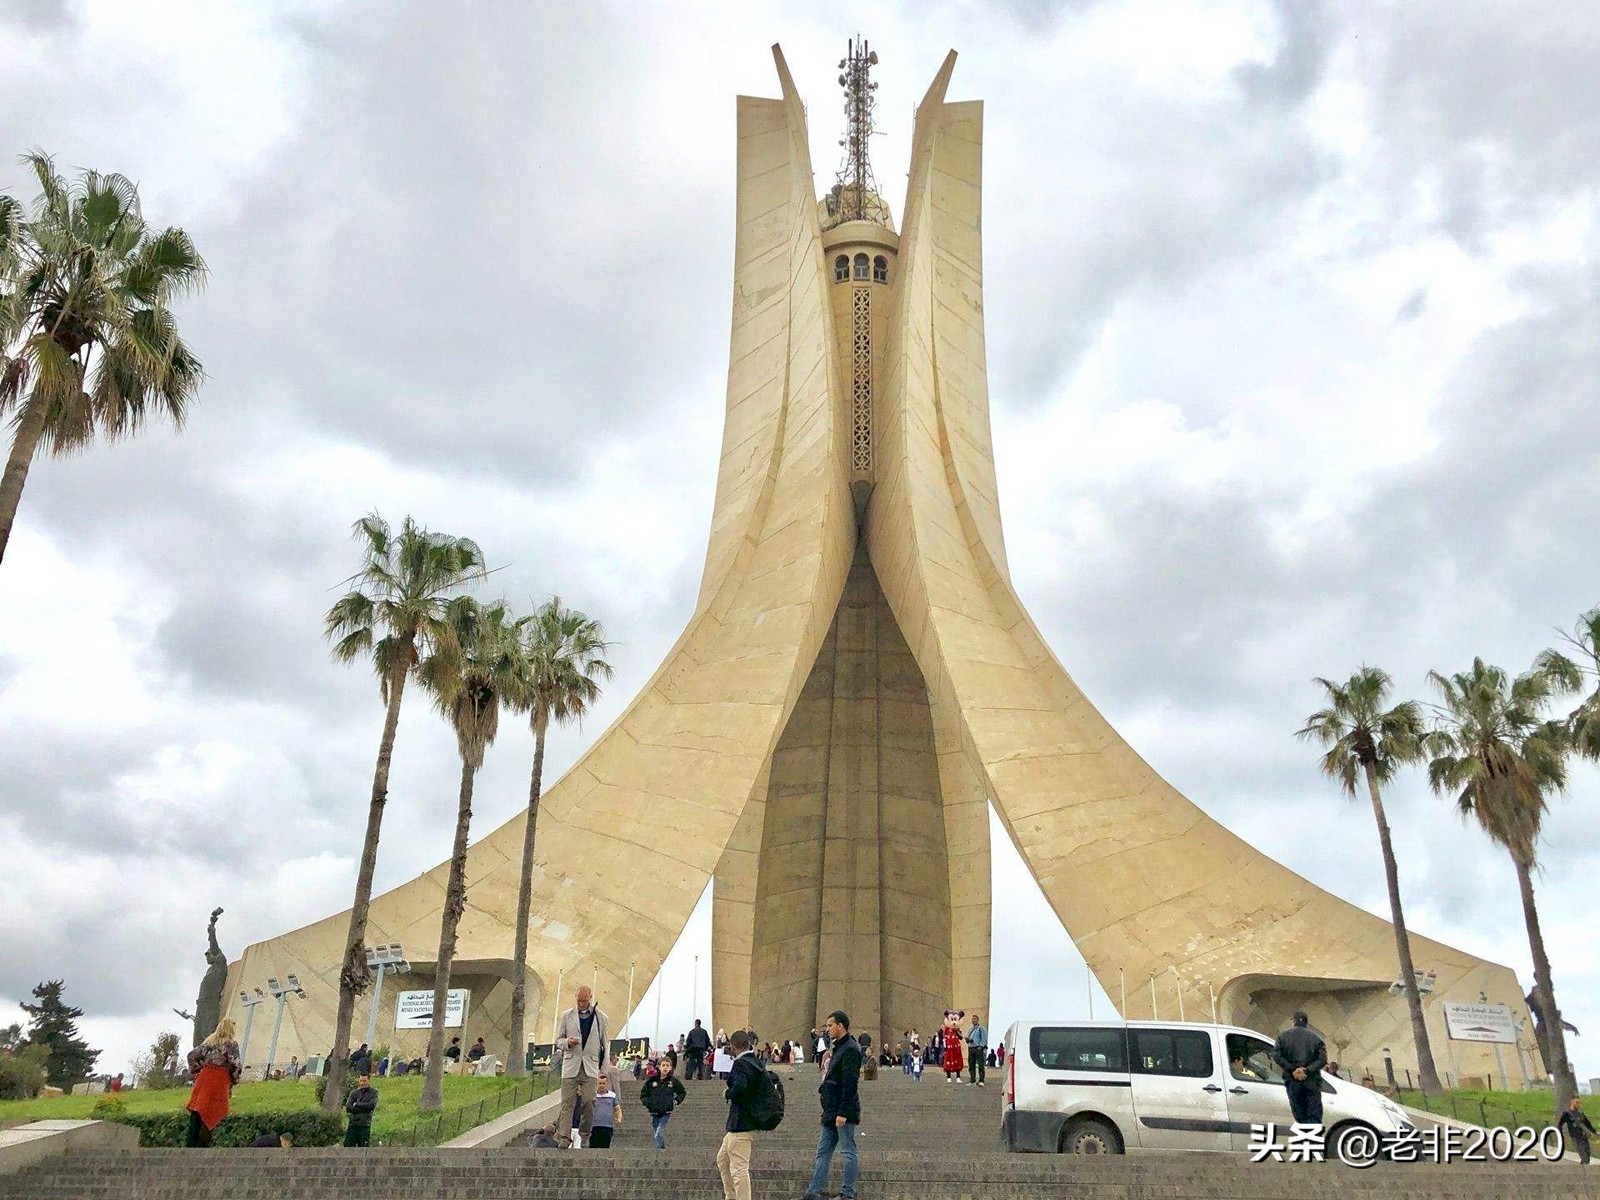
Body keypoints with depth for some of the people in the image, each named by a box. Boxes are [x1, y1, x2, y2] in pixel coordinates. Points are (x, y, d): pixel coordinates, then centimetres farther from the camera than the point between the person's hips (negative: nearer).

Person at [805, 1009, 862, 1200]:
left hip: (843, 1112, -10)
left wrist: (842, 1113, -23)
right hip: (832, 1112, 10)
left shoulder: (850, 1050, -14)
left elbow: (849, 1084, -20)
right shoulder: (838, 1048, 18)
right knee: (823, 1152, 9)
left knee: (848, 1152, -2)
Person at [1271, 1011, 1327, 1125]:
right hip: (1312, 1081, 0)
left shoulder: (1284, 1036, 8)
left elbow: (1276, 1055, -5)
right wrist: (1307, 1070, -9)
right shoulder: (1315, 1037, 8)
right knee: (1314, 1116, 1)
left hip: (1292, 1081, 0)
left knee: (1301, 1117, 8)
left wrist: (1292, 1070, -7)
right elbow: (1323, 1059, -5)